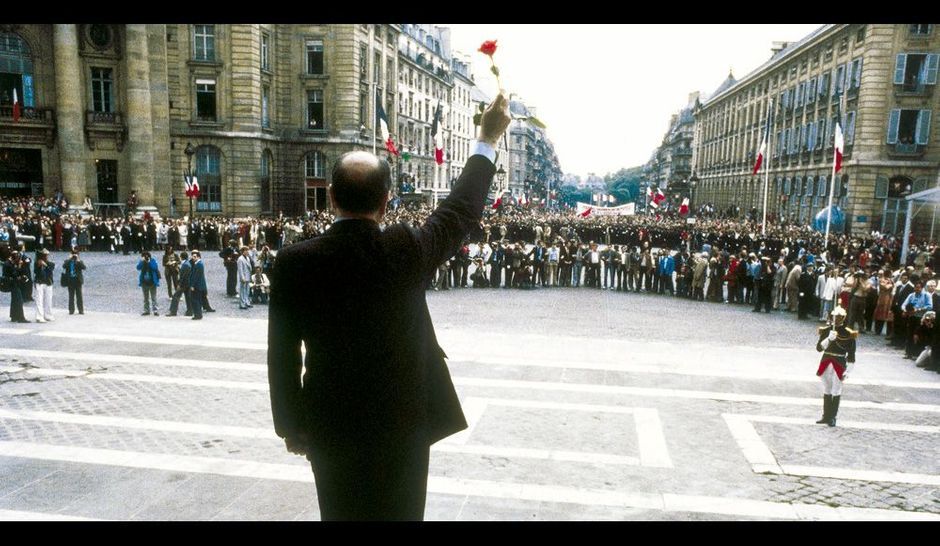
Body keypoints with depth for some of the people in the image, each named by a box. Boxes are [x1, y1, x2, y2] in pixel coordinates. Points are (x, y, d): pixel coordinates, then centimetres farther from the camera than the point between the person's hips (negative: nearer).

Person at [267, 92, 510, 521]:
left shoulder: (294, 262, -13)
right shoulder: (406, 249, -16)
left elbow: (282, 357, -6)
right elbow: (462, 210, 2)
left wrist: (291, 426, 9)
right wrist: (487, 141, 15)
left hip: (330, 426, 1)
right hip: (402, 422, -1)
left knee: (342, 513, 20)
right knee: (399, 514, 17)